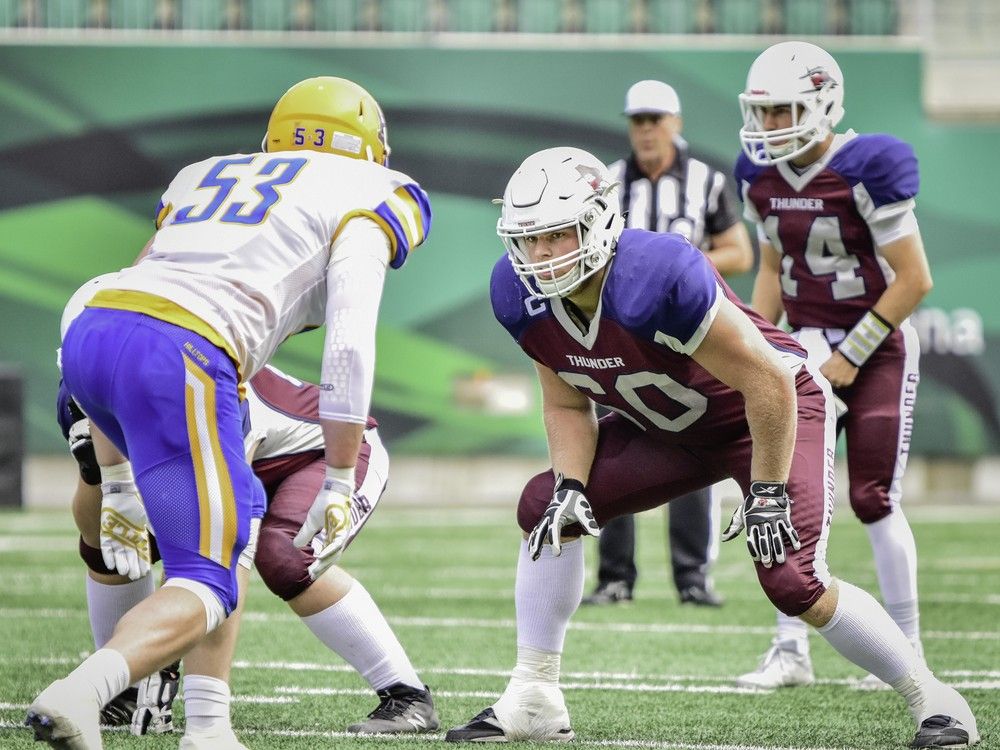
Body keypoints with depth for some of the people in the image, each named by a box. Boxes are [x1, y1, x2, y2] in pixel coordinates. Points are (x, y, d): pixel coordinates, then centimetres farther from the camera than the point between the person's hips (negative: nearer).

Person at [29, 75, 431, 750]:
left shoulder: (205, 177, 33)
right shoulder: (363, 196, 15)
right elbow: (348, 345, 0)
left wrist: (119, 483, 32)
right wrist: (341, 487, 3)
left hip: (88, 335, 7)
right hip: (178, 358, -7)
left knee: (237, 515, 27)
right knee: (207, 586, -2)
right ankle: (78, 694, -27)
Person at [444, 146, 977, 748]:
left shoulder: (656, 279, -38)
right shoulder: (523, 297, -15)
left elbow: (768, 382, -30)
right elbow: (569, 405, 2)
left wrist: (767, 493, -23)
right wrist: (571, 486, -15)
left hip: (773, 411, -7)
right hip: (667, 426, 7)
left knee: (792, 579, -21)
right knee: (548, 508, -5)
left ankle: (932, 698, -3)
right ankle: (533, 700, 3)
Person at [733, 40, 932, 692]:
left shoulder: (867, 169, -19)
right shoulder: (762, 176, 1)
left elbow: (915, 279, -16)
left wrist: (851, 356, -15)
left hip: (879, 346, -6)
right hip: (810, 345, 6)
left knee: (874, 499, -5)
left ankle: (907, 650, 9)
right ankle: (791, 651, 2)